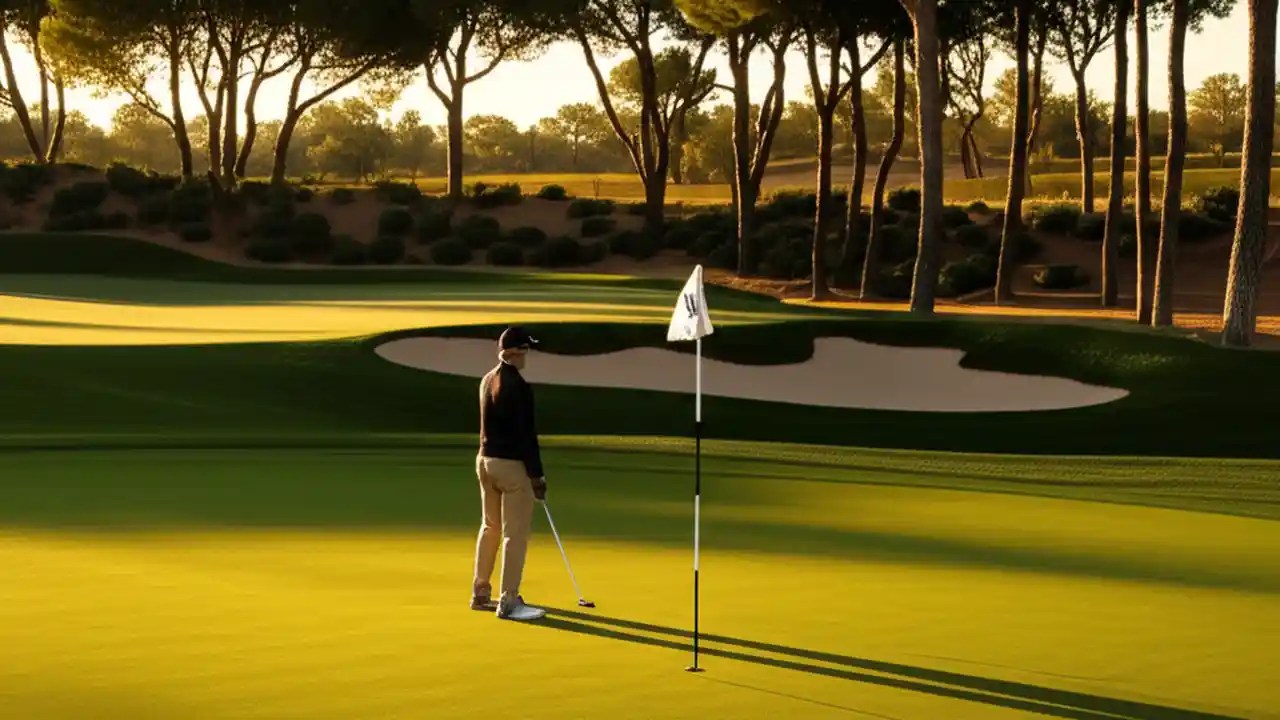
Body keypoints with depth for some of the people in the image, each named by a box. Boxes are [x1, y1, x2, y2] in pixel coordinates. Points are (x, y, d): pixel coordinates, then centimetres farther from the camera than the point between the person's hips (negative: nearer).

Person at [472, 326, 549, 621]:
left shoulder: (487, 380, 8)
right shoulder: (518, 386, -18)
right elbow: (526, 434, -18)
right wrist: (537, 475, -13)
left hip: (485, 460, 9)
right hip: (511, 464, -9)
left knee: (490, 527, 18)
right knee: (515, 533, -2)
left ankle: (481, 592, 24)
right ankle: (509, 601, 0)